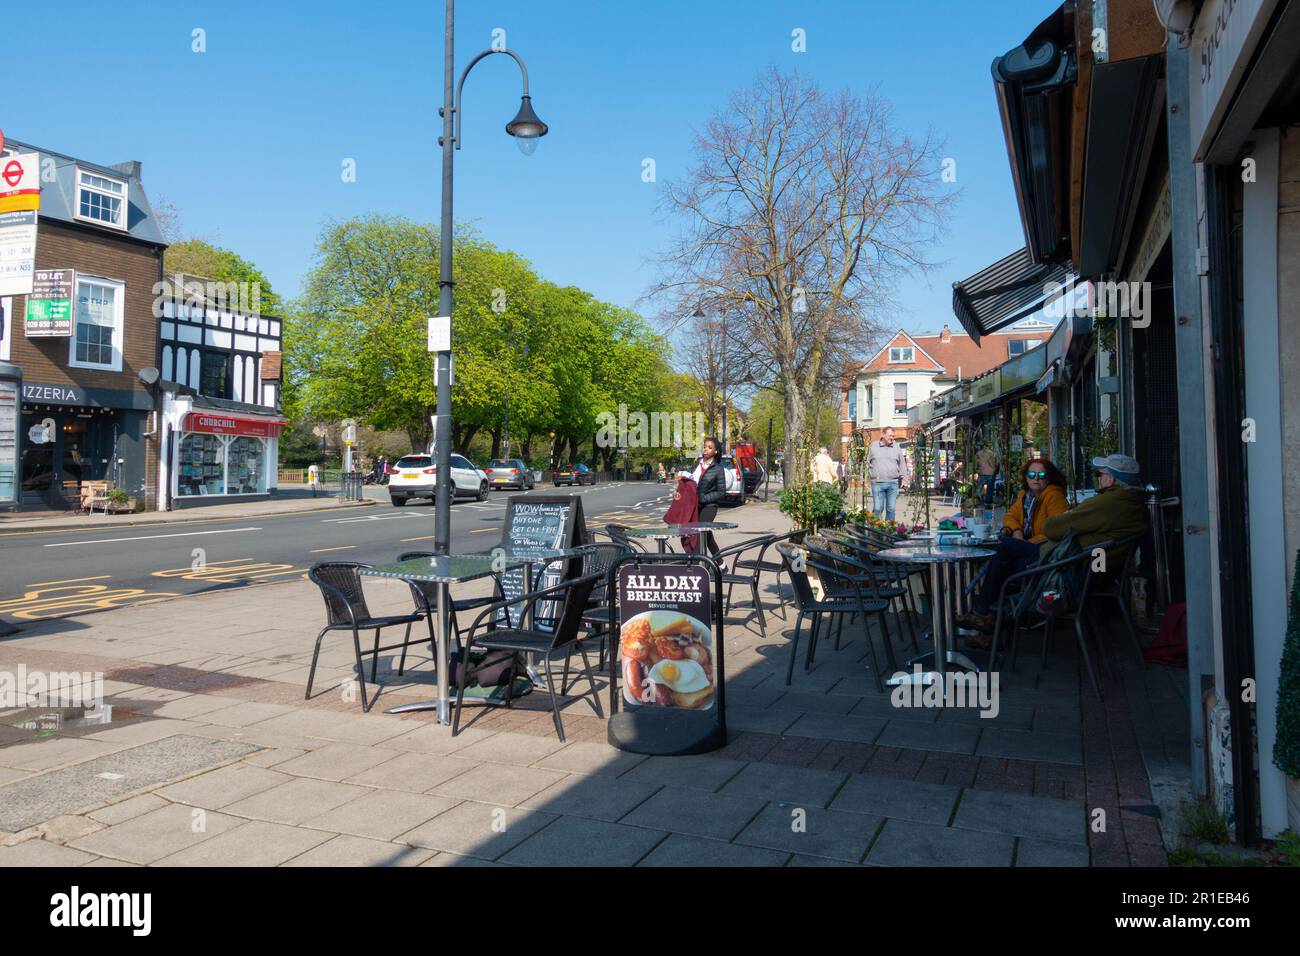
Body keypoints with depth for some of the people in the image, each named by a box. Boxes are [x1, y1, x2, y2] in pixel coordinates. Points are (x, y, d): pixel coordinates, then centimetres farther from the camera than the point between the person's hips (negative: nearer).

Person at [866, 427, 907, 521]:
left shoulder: (897, 448, 12)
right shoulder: (873, 446, 6)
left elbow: (902, 464, 18)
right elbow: (867, 462, 12)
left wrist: (903, 478, 12)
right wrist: (871, 474, 5)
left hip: (893, 483, 2)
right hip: (877, 483, -2)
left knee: (891, 508, 5)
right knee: (877, 508, -6)